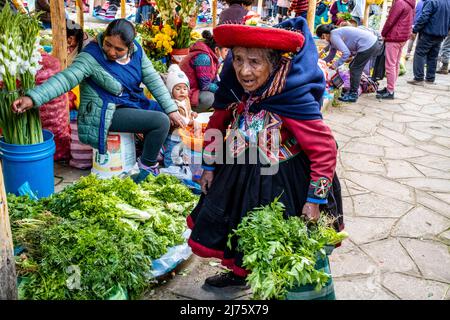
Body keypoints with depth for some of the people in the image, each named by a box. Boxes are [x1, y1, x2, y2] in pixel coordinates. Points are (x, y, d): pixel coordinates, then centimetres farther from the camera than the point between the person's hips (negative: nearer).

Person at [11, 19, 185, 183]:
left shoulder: (136, 50, -5)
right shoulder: (93, 56, -23)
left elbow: (153, 79, -2)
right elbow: (65, 78, -33)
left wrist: (171, 109, -6)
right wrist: (32, 98, -47)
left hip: (128, 104, 8)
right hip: (105, 114, -7)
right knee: (161, 122, -20)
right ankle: (148, 167, 0)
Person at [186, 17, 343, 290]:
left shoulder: (295, 100, -29)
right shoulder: (233, 91, -12)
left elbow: (325, 150, -23)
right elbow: (217, 126, 6)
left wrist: (315, 201, -18)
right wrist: (209, 167, 10)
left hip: (284, 183, -5)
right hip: (240, 176, 6)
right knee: (236, 228, 22)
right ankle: (239, 273, 51)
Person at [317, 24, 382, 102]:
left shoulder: (334, 36, -14)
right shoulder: (334, 34, 17)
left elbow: (346, 53, -22)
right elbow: (331, 56, 25)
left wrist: (336, 64, -12)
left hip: (368, 45, -10)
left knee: (355, 69, -3)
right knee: (353, 67, 18)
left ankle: (353, 95, 4)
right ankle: (352, 92, 25)